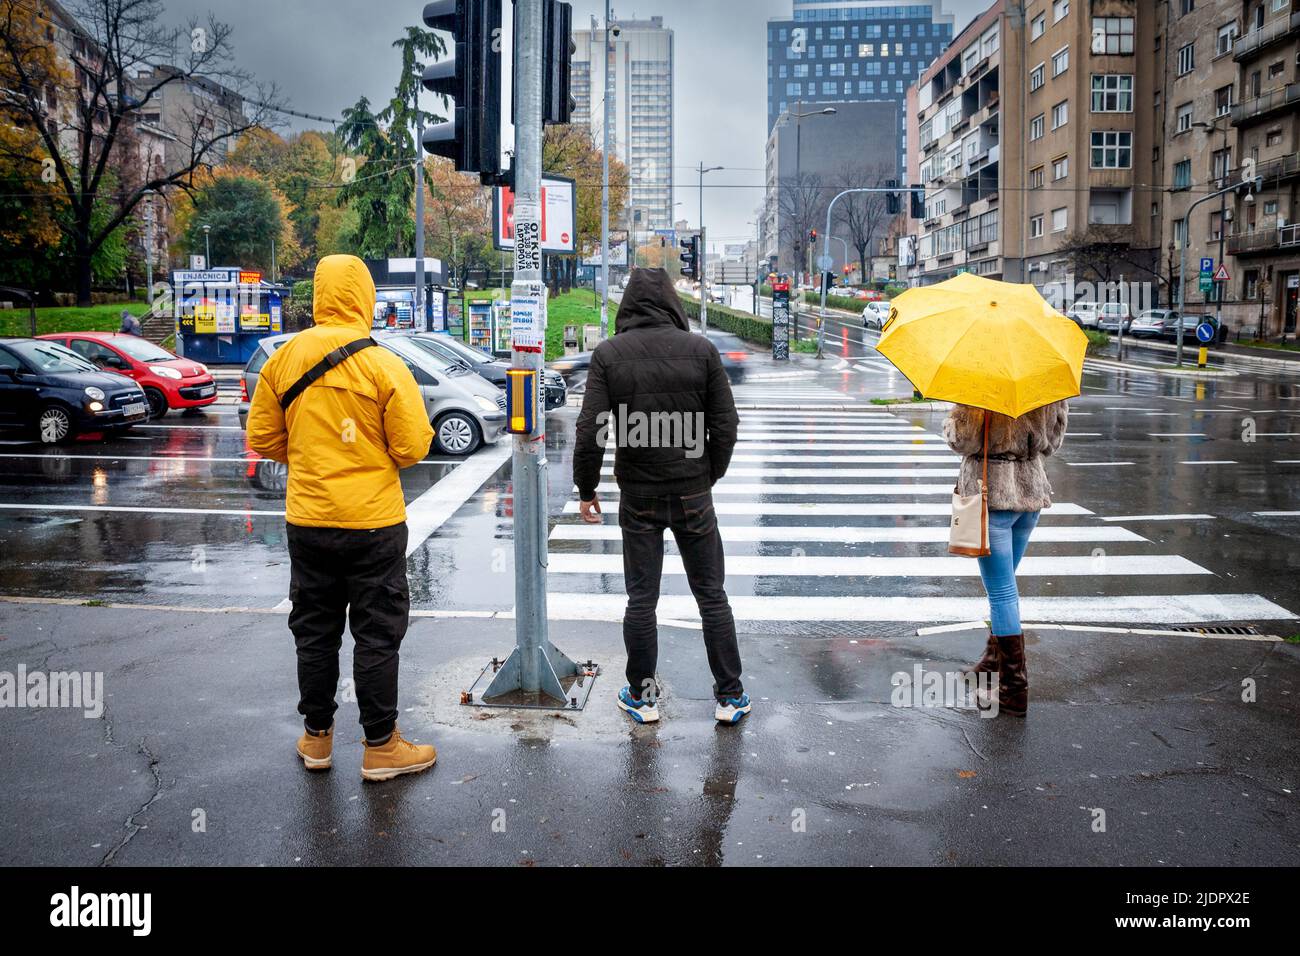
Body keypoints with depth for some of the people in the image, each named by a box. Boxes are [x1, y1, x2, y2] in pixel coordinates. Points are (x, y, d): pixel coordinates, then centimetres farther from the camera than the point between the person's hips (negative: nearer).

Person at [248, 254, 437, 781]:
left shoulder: (283, 358, -2)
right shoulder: (384, 366, -13)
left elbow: (262, 436, 4)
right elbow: (412, 447, -12)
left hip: (307, 519, 4)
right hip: (373, 521, -4)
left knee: (314, 633, 16)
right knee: (377, 635, 7)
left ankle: (317, 737, 29)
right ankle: (380, 746, 16)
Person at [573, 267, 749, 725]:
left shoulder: (608, 354, -6)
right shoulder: (701, 349, -4)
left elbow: (590, 430, -10)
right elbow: (725, 424, -2)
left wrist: (586, 489, 2)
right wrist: (709, 476, 12)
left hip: (638, 497, 0)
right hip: (693, 494, 1)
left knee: (641, 599, 10)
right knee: (712, 595, 10)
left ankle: (642, 696, 19)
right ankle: (730, 696, 18)